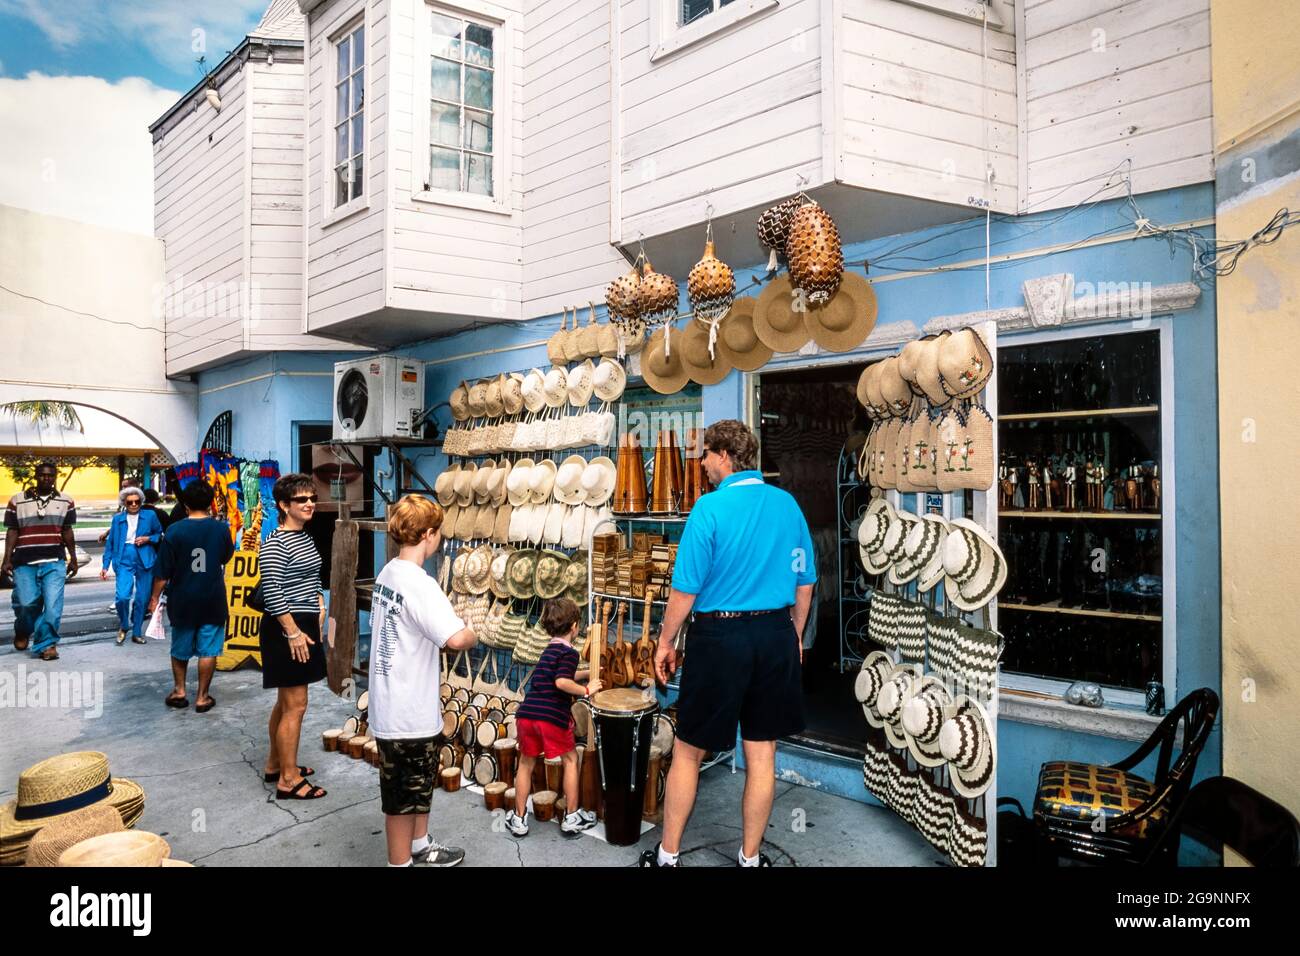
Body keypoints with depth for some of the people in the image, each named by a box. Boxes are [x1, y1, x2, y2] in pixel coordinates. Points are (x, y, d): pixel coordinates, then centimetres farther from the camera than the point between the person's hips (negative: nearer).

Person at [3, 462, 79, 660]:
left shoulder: (66, 501, 9)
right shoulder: (17, 501, 5)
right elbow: (12, 532, 5)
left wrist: (73, 559, 10)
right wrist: (7, 560, 0)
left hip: (54, 562, 0)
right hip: (24, 562, 0)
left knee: (53, 604, -7)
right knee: (27, 603, 0)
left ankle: (46, 644, 5)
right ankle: (22, 632, 32)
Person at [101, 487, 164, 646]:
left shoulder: (150, 516, 4)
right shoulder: (118, 518, 9)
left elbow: (160, 534, 11)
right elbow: (110, 543, 11)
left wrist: (148, 539, -9)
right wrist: (105, 566, 7)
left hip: (145, 562, 0)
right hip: (124, 561, 0)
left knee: (142, 600, 5)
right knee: (122, 596, -16)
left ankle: (137, 633, 21)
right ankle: (123, 627, 11)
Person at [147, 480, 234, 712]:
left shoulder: (174, 531, -10)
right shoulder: (221, 529, -5)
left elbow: (163, 571, -8)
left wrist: (155, 597, 4)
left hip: (182, 600, 0)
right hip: (213, 600, 0)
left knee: (180, 648, 19)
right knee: (208, 650, 7)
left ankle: (179, 691, 27)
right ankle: (202, 697, 12)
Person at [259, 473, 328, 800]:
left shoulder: (306, 538, 11)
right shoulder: (276, 544, -17)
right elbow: (272, 593, -21)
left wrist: (320, 605, 11)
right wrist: (293, 632, -21)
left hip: (305, 625, 9)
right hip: (286, 629, -9)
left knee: (286, 701, 19)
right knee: (295, 705, -3)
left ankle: (275, 763, 33)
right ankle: (289, 780, 7)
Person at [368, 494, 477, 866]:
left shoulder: (387, 574, 4)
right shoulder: (420, 584, -25)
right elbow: (456, 638, -37)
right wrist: (472, 633, -15)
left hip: (393, 705, 9)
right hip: (408, 712, -9)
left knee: (419, 783, 26)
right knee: (403, 795, 8)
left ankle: (420, 847, 43)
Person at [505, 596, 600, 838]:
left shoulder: (548, 651, 20)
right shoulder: (569, 652, -5)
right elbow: (562, 682, -20)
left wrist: (586, 673, 39)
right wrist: (586, 690, -9)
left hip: (526, 714, 7)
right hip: (552, 717, -7)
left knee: (526, 763, 21)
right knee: (570, 760, 14)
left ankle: (519, 819, 29)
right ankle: (572, 817, 20)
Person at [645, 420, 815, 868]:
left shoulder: (711, 507, -14)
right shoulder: (788, 504, 2)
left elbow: (685, 590, -14)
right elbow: (804, 583, 8)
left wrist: (665, 643, -1)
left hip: (720, 637, -5)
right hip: (776, 635, 5)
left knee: (688, 752, 12)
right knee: (762, 753, 15)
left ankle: (667, 855, 26)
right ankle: (751, 857, 30)